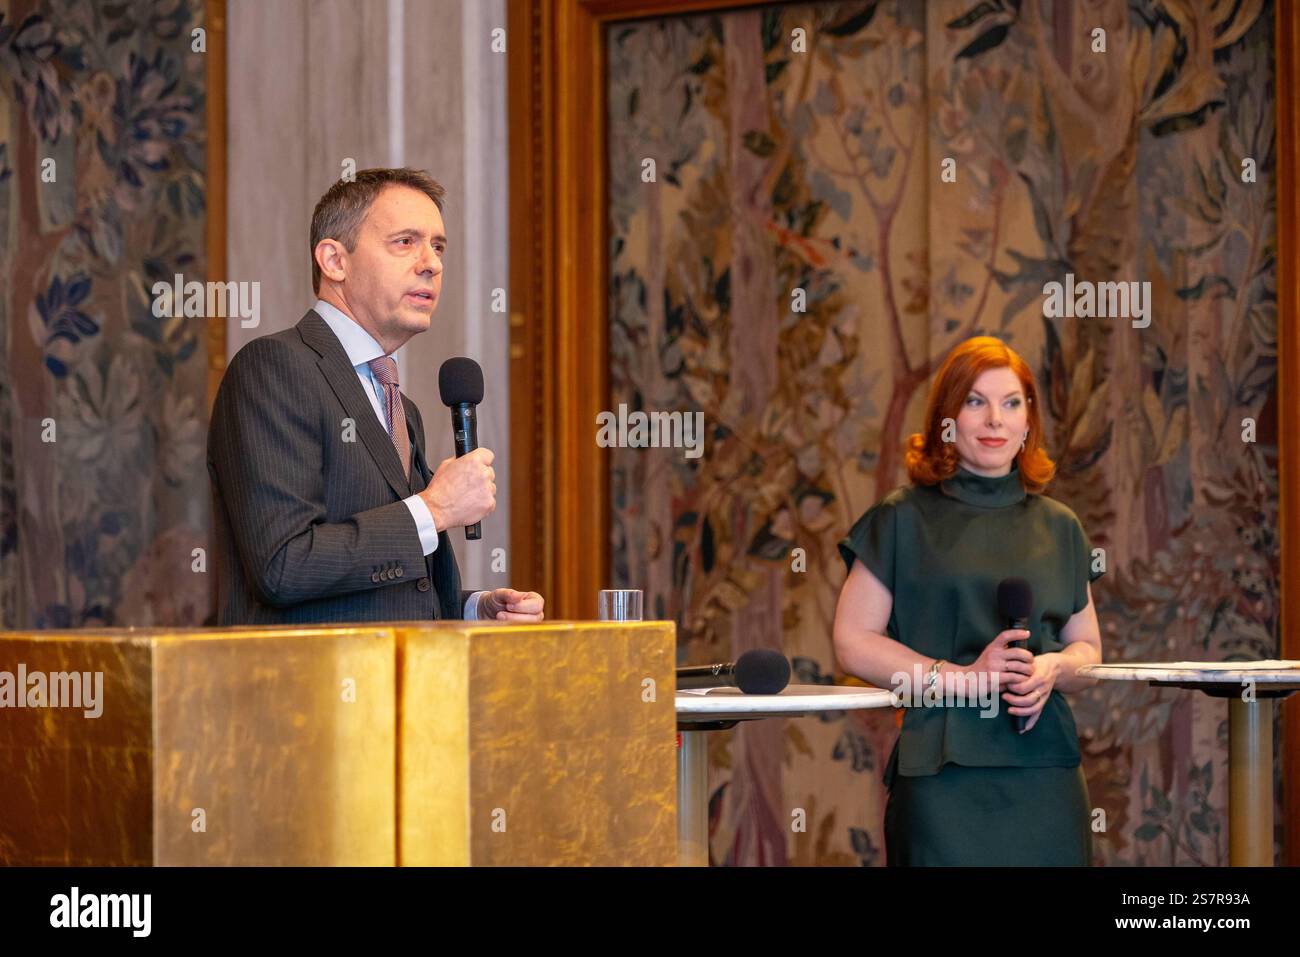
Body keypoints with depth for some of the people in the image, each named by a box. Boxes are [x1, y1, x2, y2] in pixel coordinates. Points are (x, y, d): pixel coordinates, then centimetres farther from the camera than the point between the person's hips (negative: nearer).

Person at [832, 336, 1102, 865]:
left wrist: (1054, 668, -4)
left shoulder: (1058, 528, 15)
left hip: (1045, 768, 3)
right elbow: (852, 642, -2)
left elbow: (1088, 647, 20)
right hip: (944, 769, -3)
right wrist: (964, 677, -12)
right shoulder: (904, 519, 4)